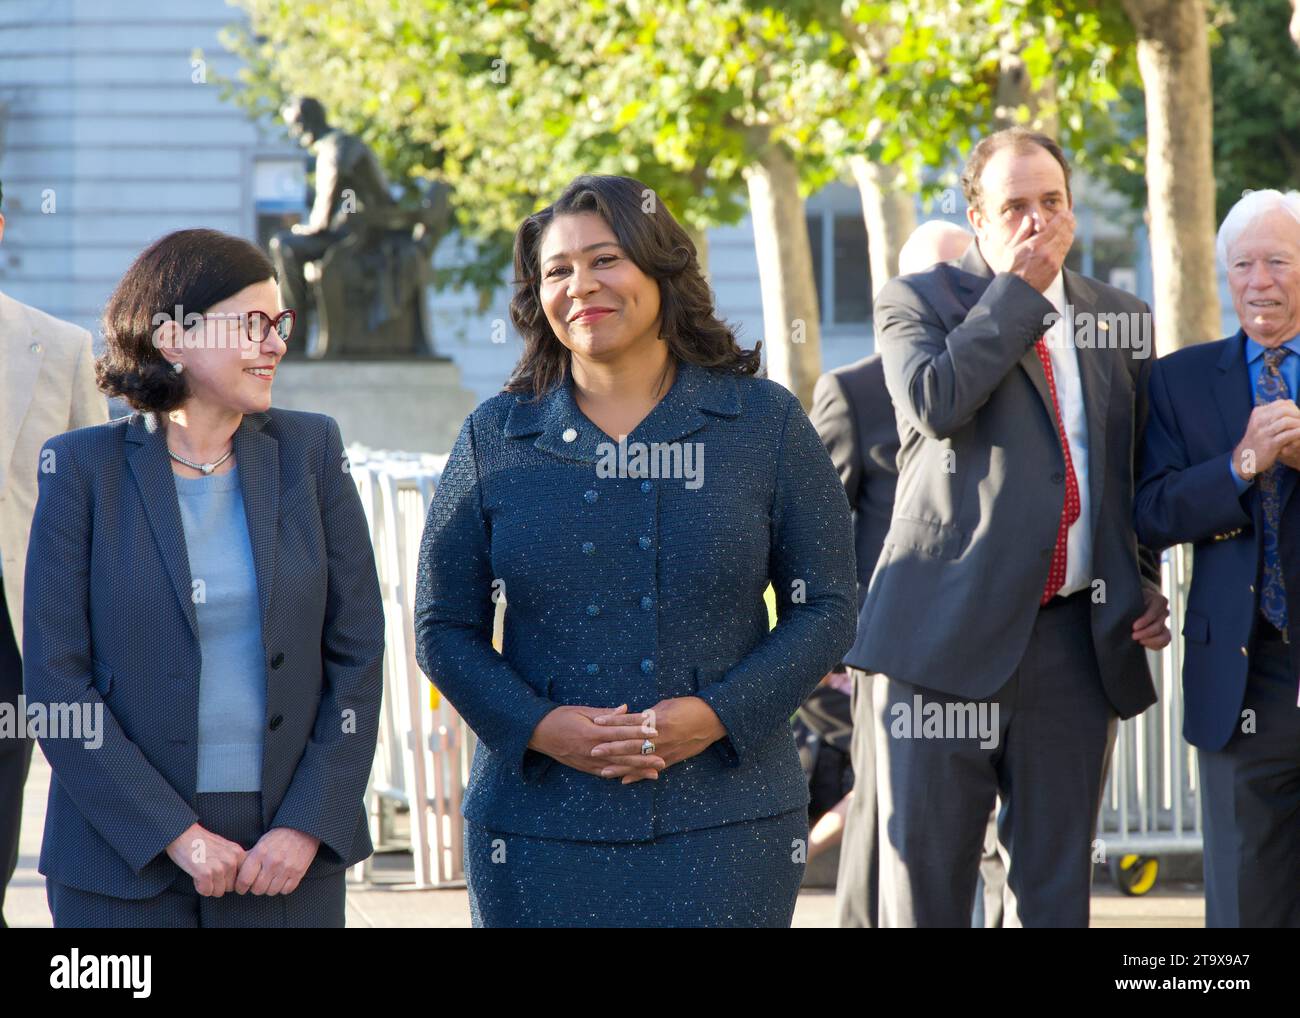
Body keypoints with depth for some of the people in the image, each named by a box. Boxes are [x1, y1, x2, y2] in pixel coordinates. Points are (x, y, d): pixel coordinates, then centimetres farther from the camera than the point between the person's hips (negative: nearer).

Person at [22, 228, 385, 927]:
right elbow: (55, 680, -6)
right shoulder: (84, 468, -2)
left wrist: (308, 825, -6)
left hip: (292, 851, 2)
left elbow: (358, 655, 4)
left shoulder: (309, 451, 5)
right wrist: (177, 835, -12)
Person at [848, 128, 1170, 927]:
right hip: (953, 631, -4)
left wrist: (1147, 581, 10)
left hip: (1078, 641, 4)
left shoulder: (1120, 317, 15)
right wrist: (1020, 288, -10)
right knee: (925, 874, -1)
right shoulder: (917, 301, 3)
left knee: (1059, 886, 8)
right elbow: (936, 402, -18)